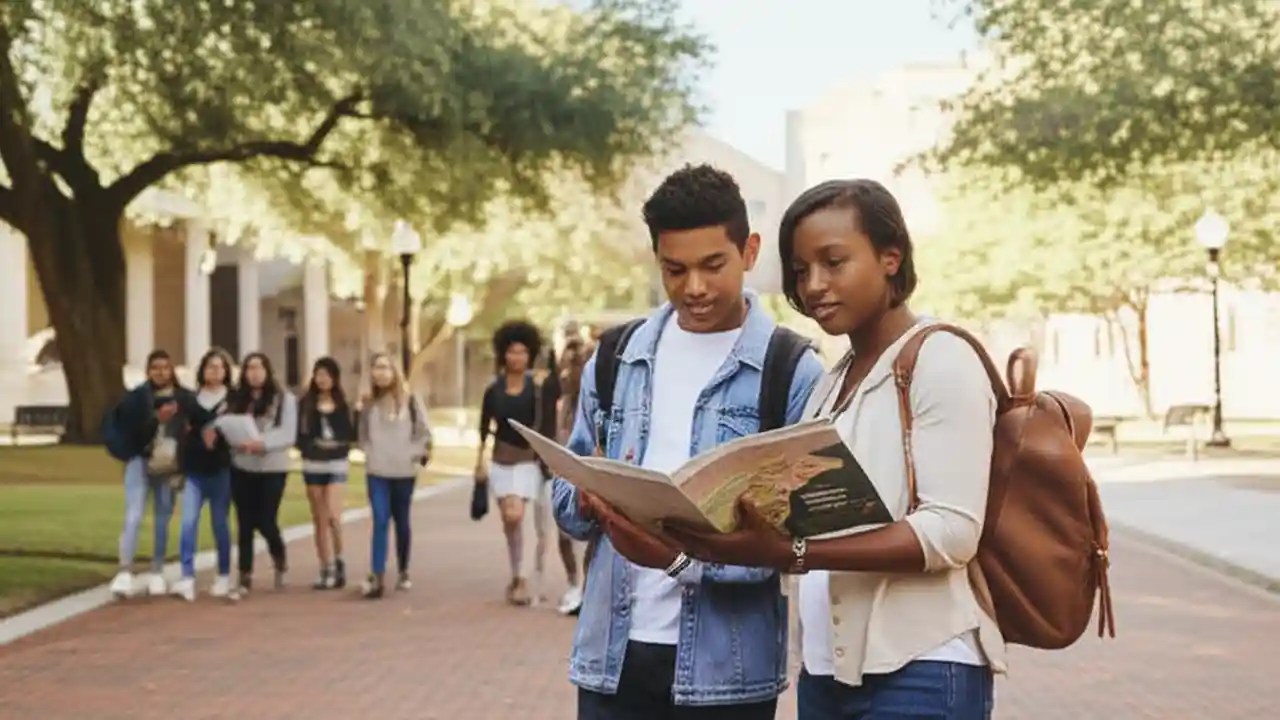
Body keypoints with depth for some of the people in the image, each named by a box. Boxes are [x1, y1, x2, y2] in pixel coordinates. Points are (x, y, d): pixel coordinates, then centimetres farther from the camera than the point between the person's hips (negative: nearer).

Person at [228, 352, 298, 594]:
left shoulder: (284, 398, -2)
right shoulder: (236, 399, 8)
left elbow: (288, 434, -10)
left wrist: (262, 443, -26)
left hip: (272, 468, -3)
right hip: (241, 468, 3)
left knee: (266, 522, -4)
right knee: (245, 523, 3)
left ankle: (280, 560, 26)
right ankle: (245, 576, 9)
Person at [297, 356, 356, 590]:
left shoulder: (343, 404, 2)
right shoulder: (306, 403, 1)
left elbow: (351, 435, 0)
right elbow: (299, 436, 0)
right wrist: (312, 446, -16)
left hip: (336, 465, -1)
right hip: (312, 466, 1)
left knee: (333, 516, -15)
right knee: (320, 521, 6)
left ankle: (338, 561, 6)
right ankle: (327, 570, 12)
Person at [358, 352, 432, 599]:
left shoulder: (409, 399, -1)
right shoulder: (369, 402, 6)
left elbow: (424, 432, 1)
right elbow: (363, 434, 15)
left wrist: (416, 455, -6)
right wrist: (369, 453, -1)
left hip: (404, 471, -1)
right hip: (376, 472, 1)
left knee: (402, 522, 10)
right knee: (380, 521, -10)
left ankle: (403, 572, 26)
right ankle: (376, 577, -16)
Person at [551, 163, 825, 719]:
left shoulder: (791, 372, -4)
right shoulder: (614, 360, 8)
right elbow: (566, 496, 12)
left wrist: (683, 558, -24)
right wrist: (591, 500, -11)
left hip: (729, 667, -3)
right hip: (613, 653, 3)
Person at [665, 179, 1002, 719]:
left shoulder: (941, 360, -6)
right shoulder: (831, 383, 15)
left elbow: (953, 531, -16)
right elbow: (825, 518, 7)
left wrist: (792, 555, -24)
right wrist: (737, 538, -12)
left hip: (922, 671, -6)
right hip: (827, 669, 7)